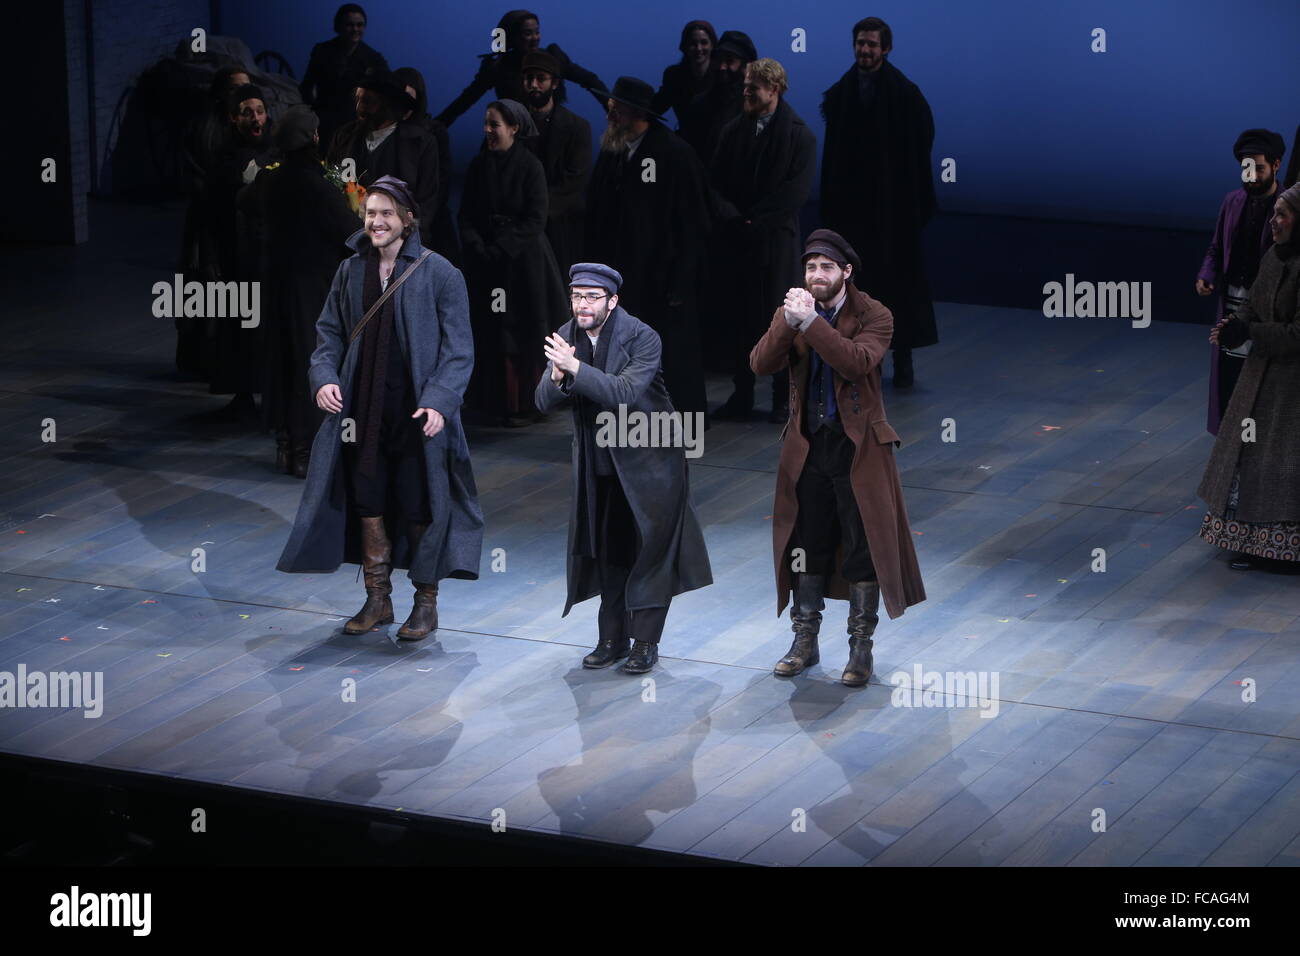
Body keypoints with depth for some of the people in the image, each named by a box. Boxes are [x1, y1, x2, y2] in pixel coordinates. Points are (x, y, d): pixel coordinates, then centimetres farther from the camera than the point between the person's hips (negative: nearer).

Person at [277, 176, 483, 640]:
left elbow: (458, 348, -8)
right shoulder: (351, 271, 7)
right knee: (368, 502, 9)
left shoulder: (438, 272, -6)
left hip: (417, 414, -4)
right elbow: (330, 332, 12)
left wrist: (439, 401, -18)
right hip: (364, 414, 4)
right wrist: (323, 376, -6)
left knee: (420, 506, 1)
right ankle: (377, 599, 21)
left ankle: (426, 602, 14)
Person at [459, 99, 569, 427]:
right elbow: (466, 215, 6)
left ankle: (524, 405, 5)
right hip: (487, 264, 4)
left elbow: (535, 221, -11)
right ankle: (495, 401, 10)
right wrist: (476, 247, -11)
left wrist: (500, 249, -16)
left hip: (523, 261, -4)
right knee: (491, 334, 3)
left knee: (522, 334, -2)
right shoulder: (478, 166, 7)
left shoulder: (530, 166, -7)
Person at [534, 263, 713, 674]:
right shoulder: (566, 337, -1)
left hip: (648, 459, -5)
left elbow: (625, 393, -30)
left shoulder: (642, 338, -18)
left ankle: (645, 642, 4)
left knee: (649, 550, -2)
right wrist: (557, 378, -28)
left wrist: (576, 368, -36)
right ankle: (613, 638, 20)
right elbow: (544, 400, -5)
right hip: (598, 462, 5)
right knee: (606, 551, 10)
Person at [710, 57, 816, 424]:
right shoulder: (733, 130, 9)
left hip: (776, 240, -4)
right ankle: (742, 394, 12)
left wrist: (751, 218, -11)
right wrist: (731, 215, -12)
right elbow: (716, 182, 6)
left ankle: (784, 398, 9)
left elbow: (796, 191, -10)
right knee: (738, 316, 5)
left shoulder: (799, 136, -3)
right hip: (734, 239, 4)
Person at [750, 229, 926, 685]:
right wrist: (788, 323, -25)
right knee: (805, 544, 12)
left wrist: (809, 322, -31)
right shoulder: (790, 314, 4)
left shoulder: (874, 317, -9)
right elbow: (760, 364, -10)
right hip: (807, 445, 4)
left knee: (864, 548, 1)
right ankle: (805, 641, 24)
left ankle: (861, 648, 11)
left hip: (857, 446, -4)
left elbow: (858, 361, -28)